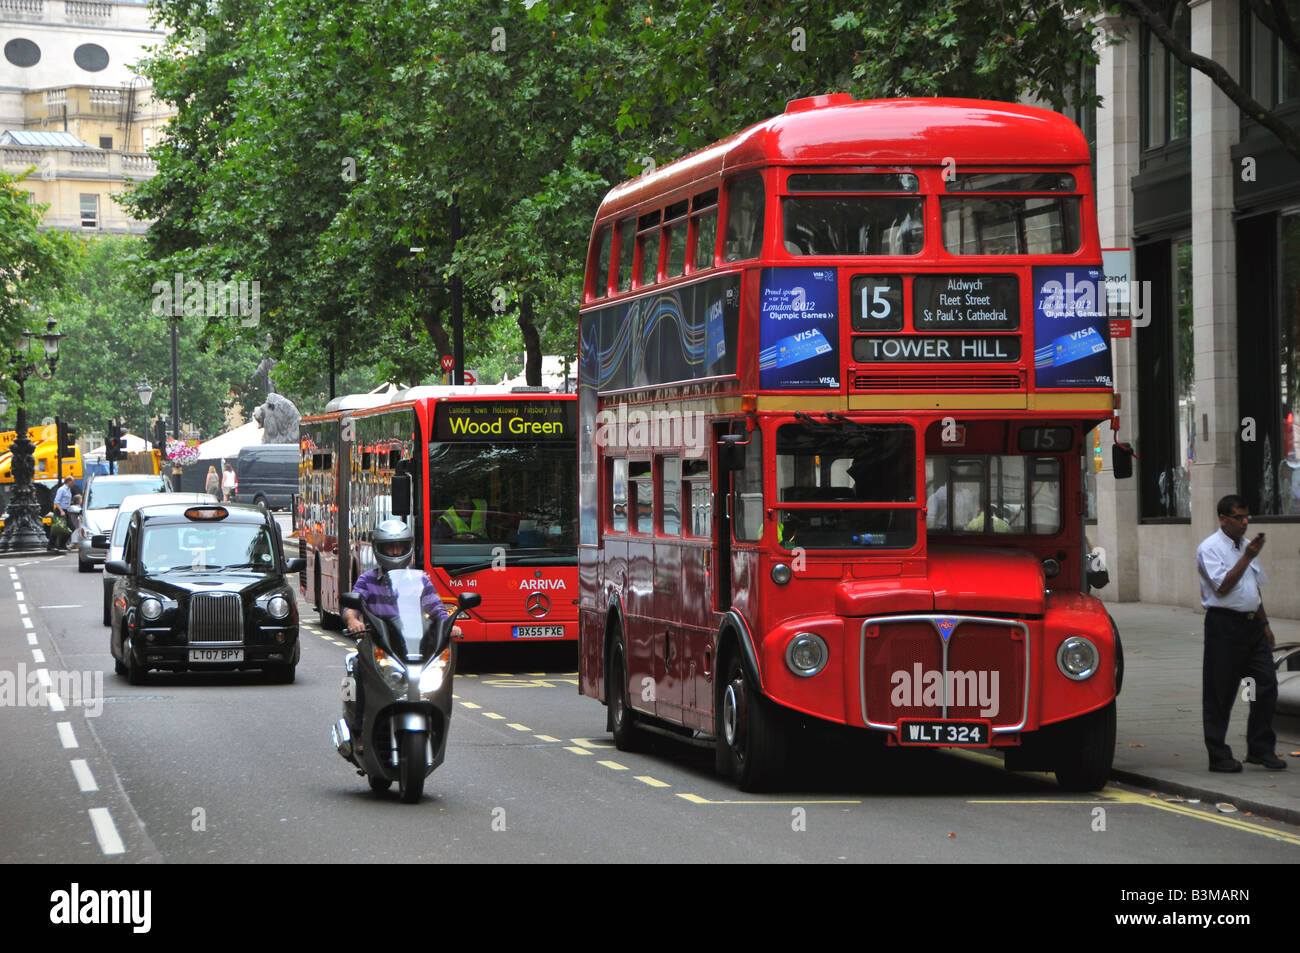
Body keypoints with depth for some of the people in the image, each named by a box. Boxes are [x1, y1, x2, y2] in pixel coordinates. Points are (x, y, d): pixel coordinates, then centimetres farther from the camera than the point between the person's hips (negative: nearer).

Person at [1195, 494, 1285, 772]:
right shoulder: (1210, 548, -7)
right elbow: (1222, 586, -18)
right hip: (1224, 625, -7)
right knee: (1219, 694, -1)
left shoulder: (1245, 546, 17)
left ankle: (1261, 749, 12)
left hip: (1252, 624, 7)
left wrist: (1265, 624, 19)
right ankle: (1219, 756, 5)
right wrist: (1247, 557, -18)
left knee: (1267, 683, 1)